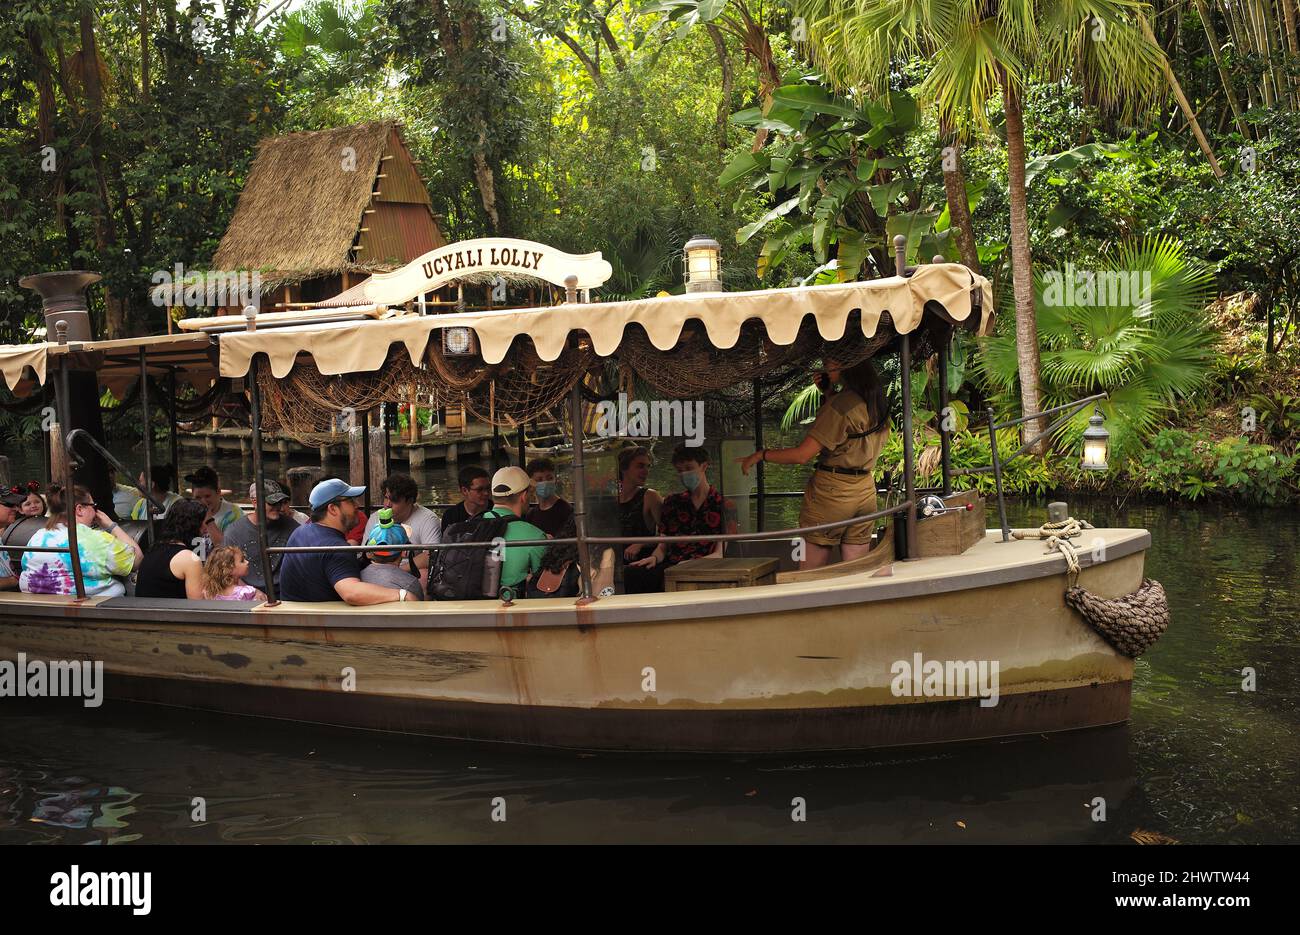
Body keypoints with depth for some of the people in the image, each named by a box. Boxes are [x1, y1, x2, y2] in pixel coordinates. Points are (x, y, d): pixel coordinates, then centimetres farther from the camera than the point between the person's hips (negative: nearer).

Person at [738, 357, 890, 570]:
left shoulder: (839, 404, -17)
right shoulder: (876, 401, 6)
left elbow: (801, 455, -19)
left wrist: (759, 455, -7)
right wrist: (829, 393, 16)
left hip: (832, 491, -7)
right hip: (866, 490, 7)